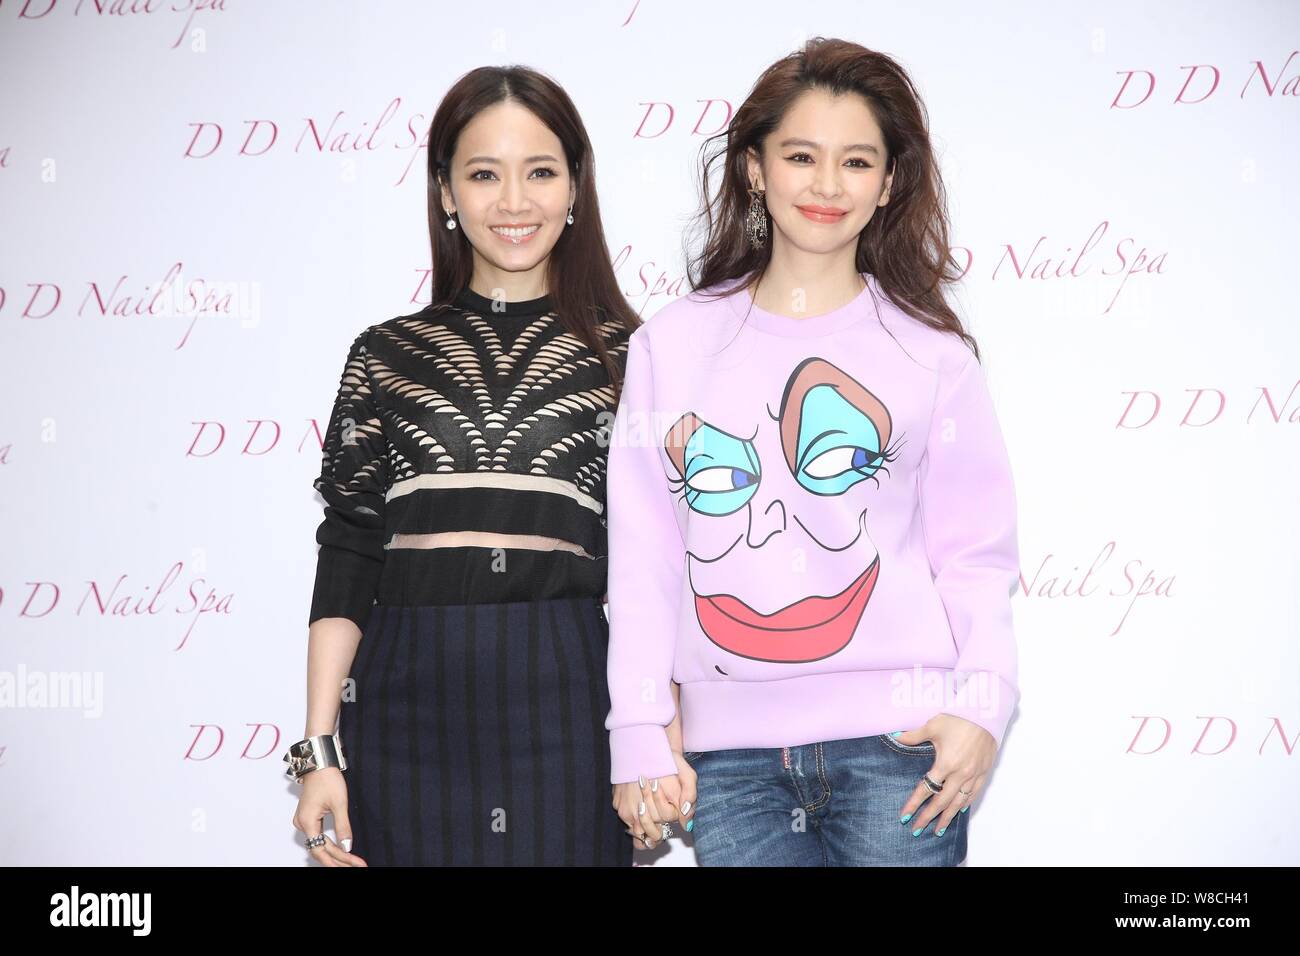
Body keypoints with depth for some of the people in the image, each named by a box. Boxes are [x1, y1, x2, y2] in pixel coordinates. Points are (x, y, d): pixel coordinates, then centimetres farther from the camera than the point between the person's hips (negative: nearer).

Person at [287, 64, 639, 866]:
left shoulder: (626, 355, 6)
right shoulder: (386, 356, 8)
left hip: (566, 706, -1)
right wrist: (318, 752, 0)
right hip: (410, 708, 1)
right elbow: (346, 558, 6)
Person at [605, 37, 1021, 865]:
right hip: (730, 757, 1)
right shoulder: (671, 345, 6)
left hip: (899, 742, -1)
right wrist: (642, 732, 1)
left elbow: (975, 551, 3)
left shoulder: (932, 352, 4)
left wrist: (982, 707, -11)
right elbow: (644, 554, 6)